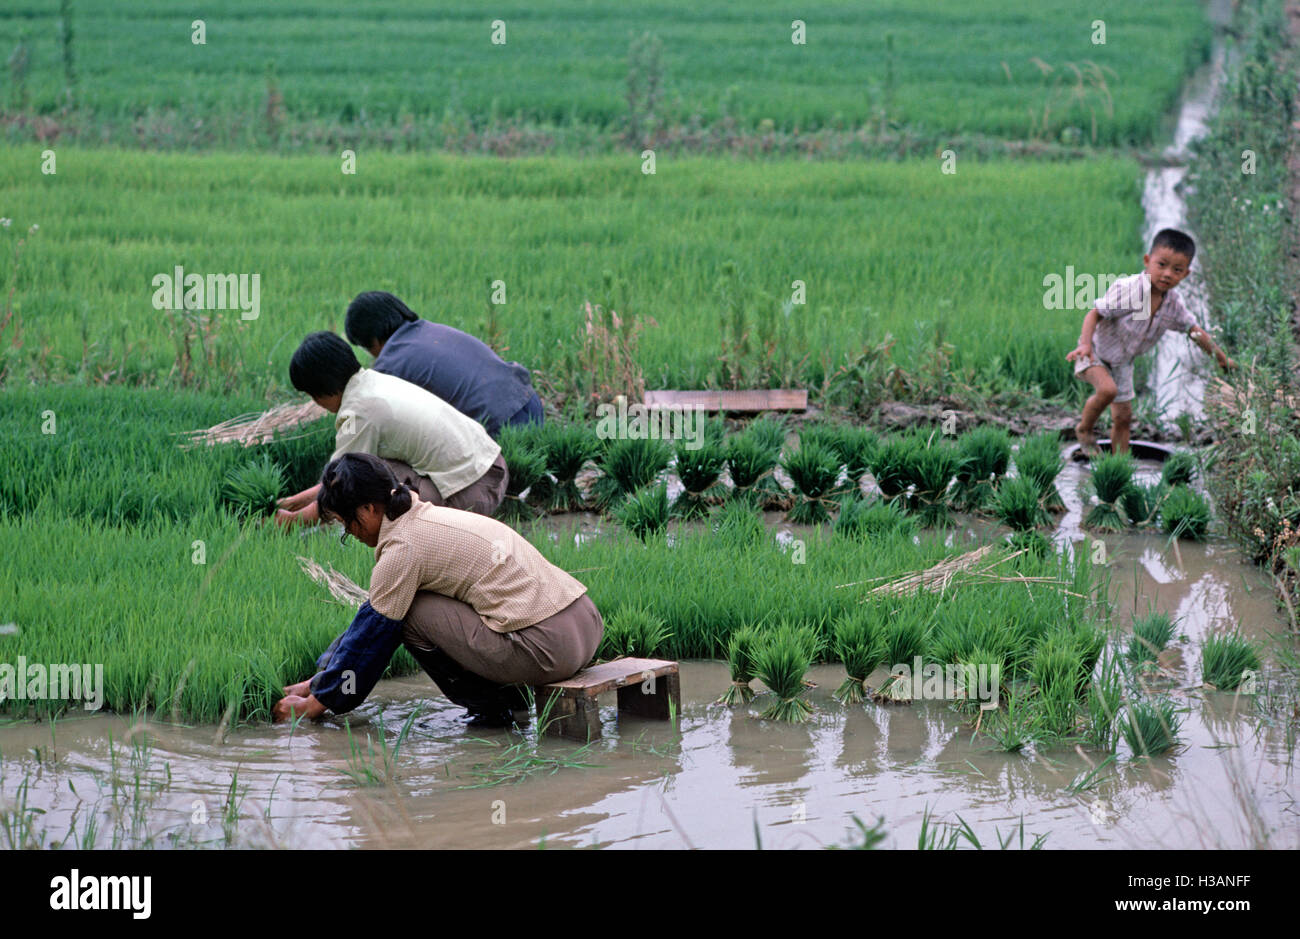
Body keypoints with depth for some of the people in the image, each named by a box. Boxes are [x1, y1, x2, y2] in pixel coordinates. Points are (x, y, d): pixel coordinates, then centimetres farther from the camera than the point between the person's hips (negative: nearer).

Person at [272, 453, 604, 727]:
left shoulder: (403, 548, -9)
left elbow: (371, 634, 0)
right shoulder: (426, 517, 18)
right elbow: (368, 621, 26)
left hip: (548, 649, -9)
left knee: (407, 612, -4)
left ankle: (490, 708, 2)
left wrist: (315, 704, 12)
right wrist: (314, 683, 28)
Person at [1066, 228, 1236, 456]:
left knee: (1123, 416, 8)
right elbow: (1095, 314, -27)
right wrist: (1085, 344, -42)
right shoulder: (1128, 289, -30)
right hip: (1096, 353, -7)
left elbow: (1194, 330, 7)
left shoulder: (1173, 304, -8)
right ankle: (1084, 429, -7)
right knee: (1107, 389, -32)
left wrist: (1221, 358, 13)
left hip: (1122, 362, 7)